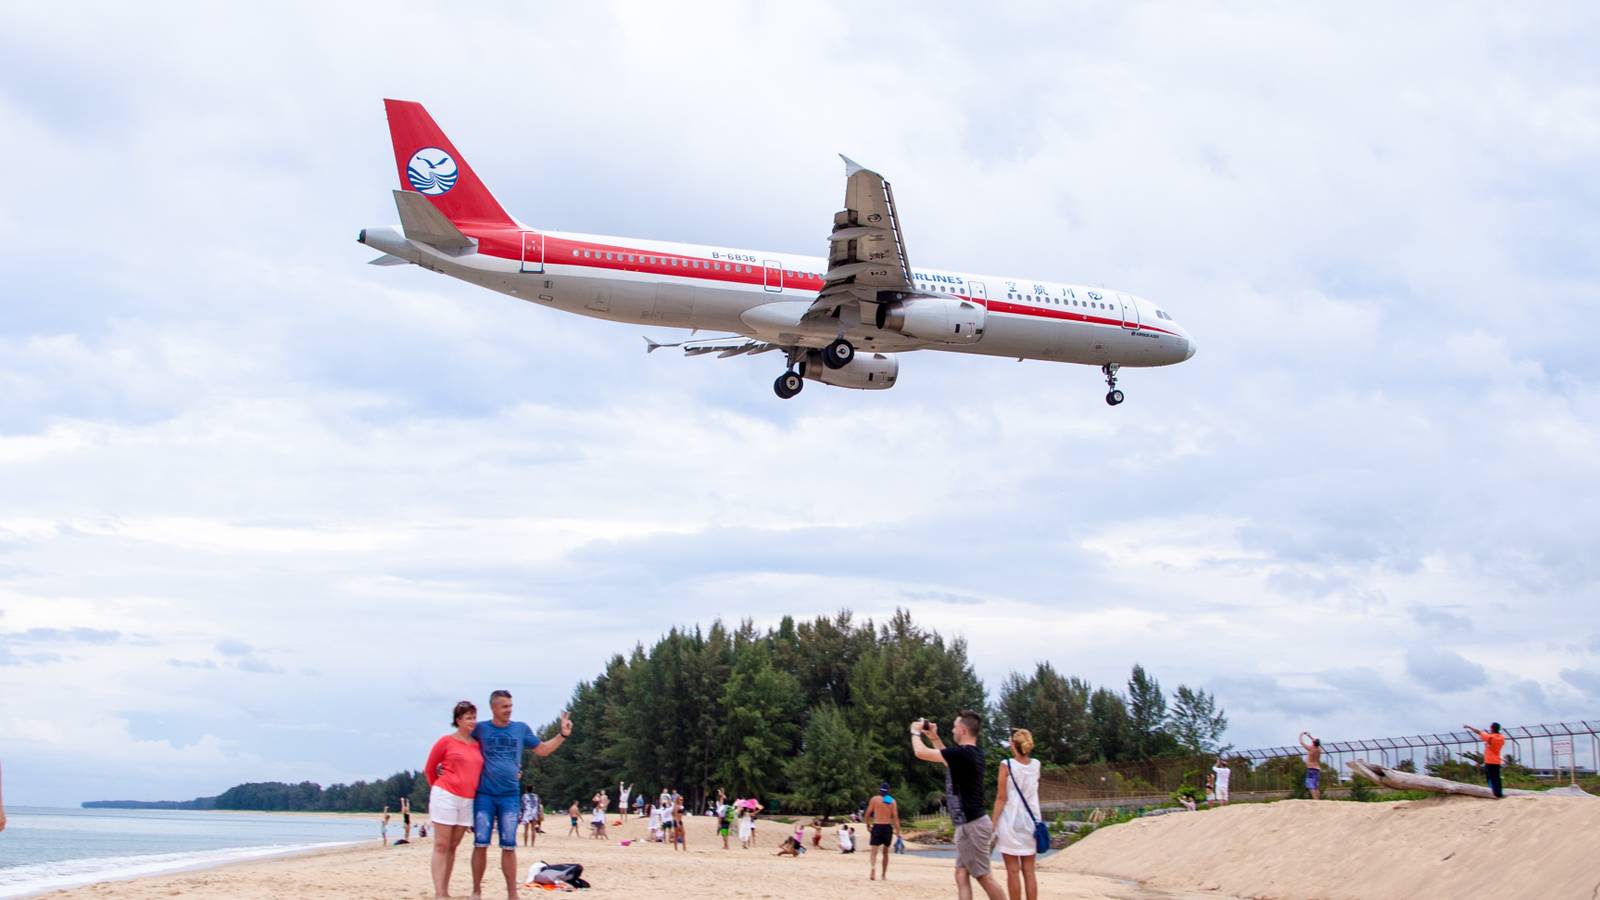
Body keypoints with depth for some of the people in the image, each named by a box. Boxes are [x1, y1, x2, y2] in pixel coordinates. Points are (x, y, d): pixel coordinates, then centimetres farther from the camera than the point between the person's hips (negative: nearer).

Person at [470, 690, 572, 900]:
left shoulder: (521, 729, 8)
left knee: (509, 846, 2)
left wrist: (563, 735, 7)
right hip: (484, 795, -1)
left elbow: (542, 749, 17)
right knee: (480, 844, -3)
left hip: (510, 796, 1)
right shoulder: (480, 729, 2)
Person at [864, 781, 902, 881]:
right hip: (888, 827, 3)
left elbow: (867, 814, 0)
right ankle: (884, 874, 26)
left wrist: (868, 824, 15)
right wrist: (897, 831, -3)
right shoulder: (892, 801, 4)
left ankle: (873, 869, -35)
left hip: (877, 827, -2)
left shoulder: (874, 799, 0)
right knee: (885, 852, 20)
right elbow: (895, 817, -3)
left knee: (873, 851, -10)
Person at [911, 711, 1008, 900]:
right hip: (971, 823, 10)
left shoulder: (962, 753, -19)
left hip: (971, 825, -10)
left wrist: (916, 732, 4)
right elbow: (949, 761, 32)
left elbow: (921, 752, -15)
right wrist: (934, 738, 27)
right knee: (961, 875, 8)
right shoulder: (973, 753, 10)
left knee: (984, 876, -5)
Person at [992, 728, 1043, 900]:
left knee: (1013, 871, 1)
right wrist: (1024, 751, 17)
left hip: (1010, 821, -4)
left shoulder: (1007, 765, -9)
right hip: (1030, 821, 4)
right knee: (1029, 871, 8)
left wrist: (993, 825, -8)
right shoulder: (1036, 765, 3)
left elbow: (1001, 798, -11)